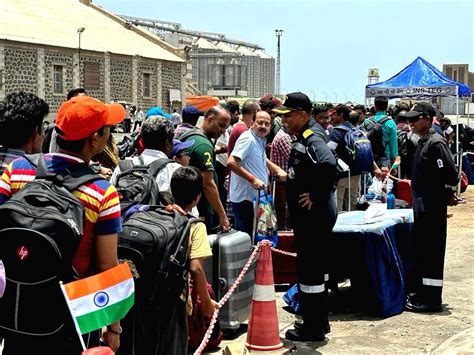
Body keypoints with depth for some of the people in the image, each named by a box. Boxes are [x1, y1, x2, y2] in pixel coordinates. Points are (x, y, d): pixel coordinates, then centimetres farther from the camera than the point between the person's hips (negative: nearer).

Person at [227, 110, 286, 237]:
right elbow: (231, 163, -28)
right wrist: (252, 179, -29)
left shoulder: (260, 140, 14)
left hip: (255, 197, 10)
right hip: (245, 198, -10)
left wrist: (278, 170, 17)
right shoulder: (248, 139, -16)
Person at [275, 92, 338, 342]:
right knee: (316, 268, 18)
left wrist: (316, 197, -28)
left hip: (314, 215, -11)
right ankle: (319, 322, 30)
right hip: (311, 215, 11)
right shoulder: (305, 136, 12)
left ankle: (313, 329, 8)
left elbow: (329, 165, -38)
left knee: (310, 270, -2)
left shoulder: (312, 139, -19)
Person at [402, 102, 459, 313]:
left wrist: (447, 197, -10)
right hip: (422, 207, 10)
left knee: (432, 252, -3)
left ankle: (432, 300, 4)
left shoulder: (436, 143, -16)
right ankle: (419, 292, 26)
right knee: (420, 250, 16)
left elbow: (451, 173, -21)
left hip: (433, 209, -9)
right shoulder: (423, 142, 13)